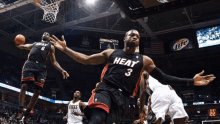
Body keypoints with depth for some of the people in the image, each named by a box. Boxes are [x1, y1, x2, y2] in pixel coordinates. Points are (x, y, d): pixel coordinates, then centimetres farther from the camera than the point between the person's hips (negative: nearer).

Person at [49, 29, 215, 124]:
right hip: (105, 89, -2)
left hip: (122, 97, 2)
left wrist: (191, 81, 6)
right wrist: (65, 49, 8)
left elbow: (163, 78, 16)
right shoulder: (110, 53, 15)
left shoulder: (144, 60, 16)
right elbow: (86, 60, 17)